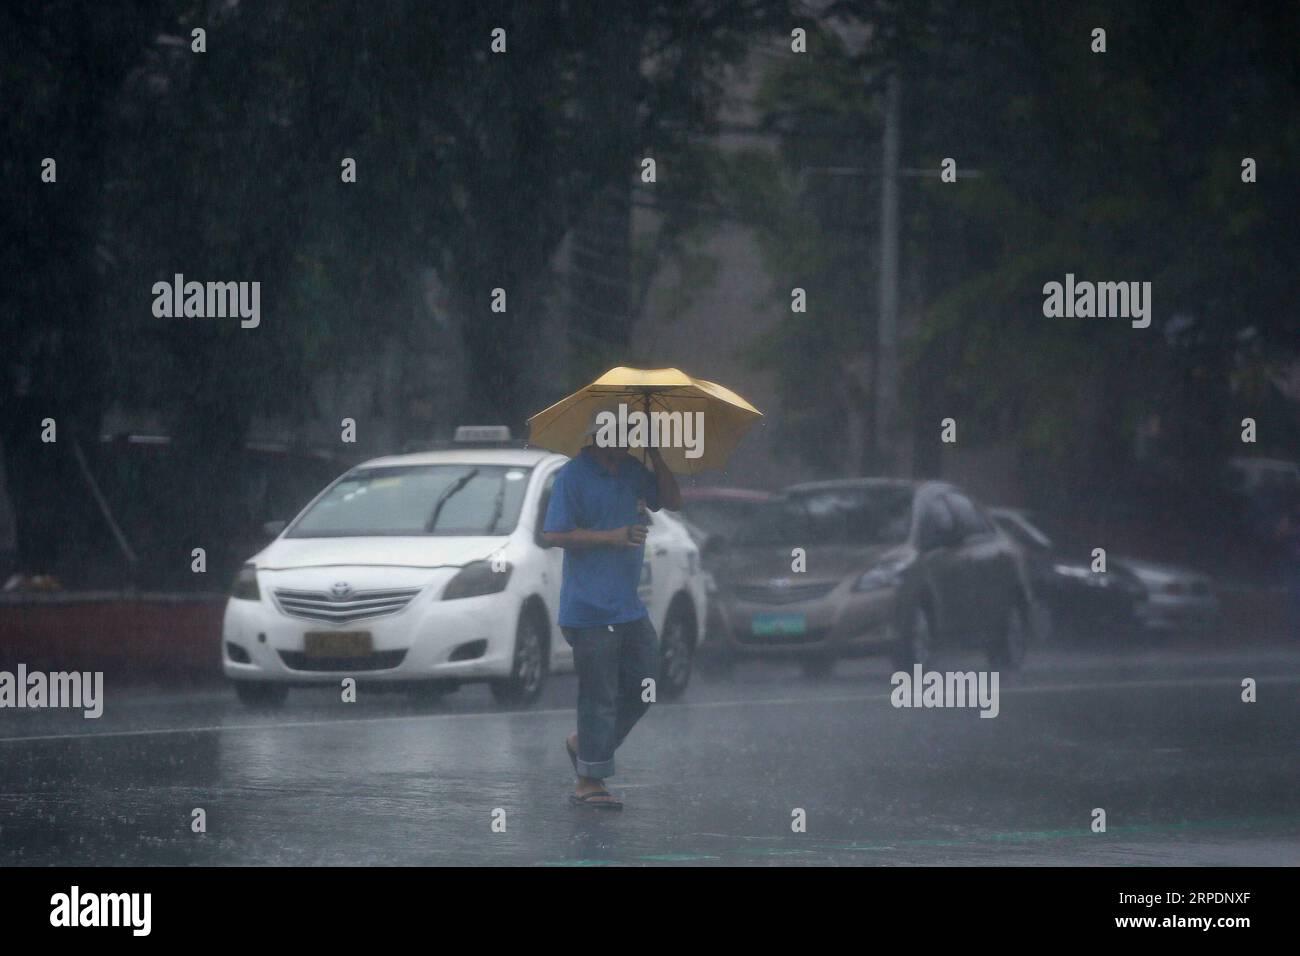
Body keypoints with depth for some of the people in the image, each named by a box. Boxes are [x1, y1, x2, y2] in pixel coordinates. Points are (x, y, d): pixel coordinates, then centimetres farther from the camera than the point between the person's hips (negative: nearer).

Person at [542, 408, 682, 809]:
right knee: (599, 696, -5)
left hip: (629, 606, 8)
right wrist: (612, 537, -19)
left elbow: (672, 502, 15)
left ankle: (584, 743, 26)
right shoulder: (573, 476, -9)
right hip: (590, 608, -8)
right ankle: (588, 782, 2)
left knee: (642, 686, 9)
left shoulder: (631, 472, 13)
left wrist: (656, 456, 2)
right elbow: (554, 534, -13)